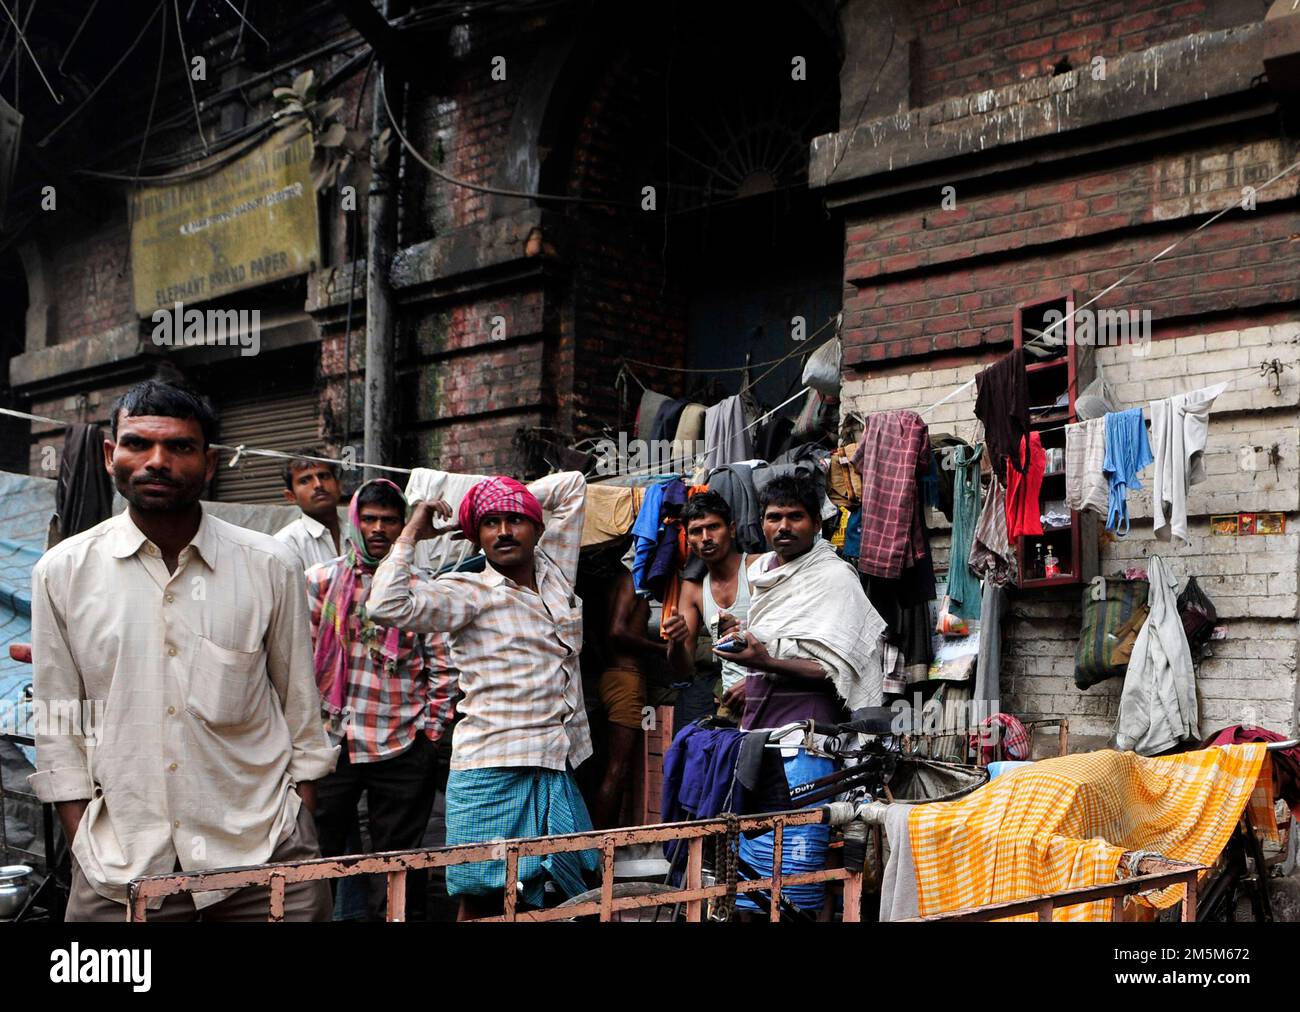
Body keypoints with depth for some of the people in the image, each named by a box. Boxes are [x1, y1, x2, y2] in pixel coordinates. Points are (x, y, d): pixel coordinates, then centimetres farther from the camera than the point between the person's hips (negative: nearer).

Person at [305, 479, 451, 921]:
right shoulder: (322, 579, 6)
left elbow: (442, 665, 6)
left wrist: (431, 728, 0)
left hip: (404, 747, 0)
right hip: (332, 740, 0)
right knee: (322, 854, 5)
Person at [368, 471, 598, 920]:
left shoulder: (554, 572, 11)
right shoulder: (468, 593, -5)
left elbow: (572, 484, 22)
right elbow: (388, 606, -22)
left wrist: (516, 499, 14)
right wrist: (412, 533, -9)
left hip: (559, 768, 6)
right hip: (493, 771, -5)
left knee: (559, 894, 9)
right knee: (483, 901, -1)